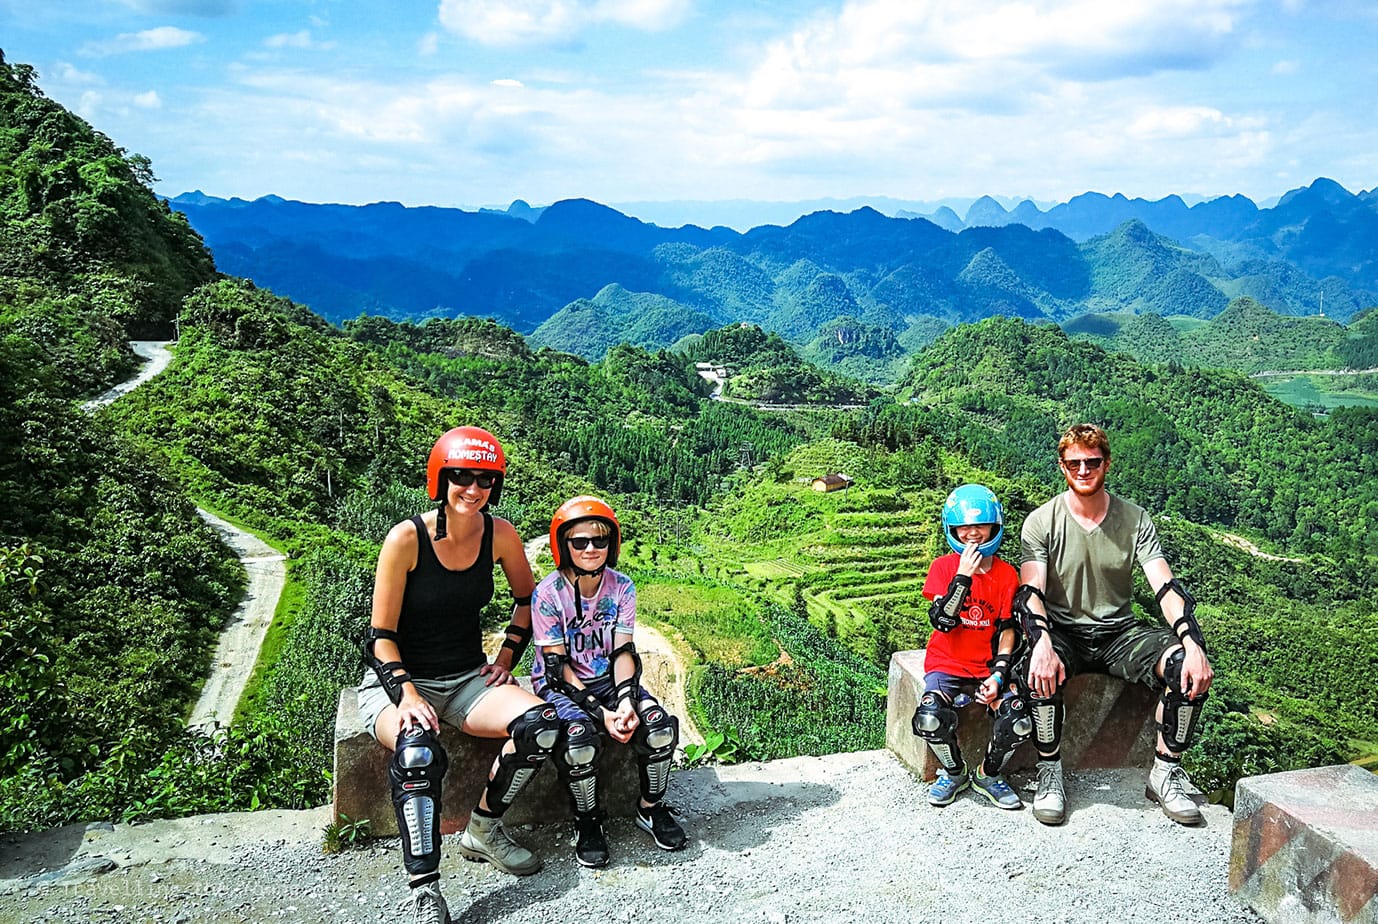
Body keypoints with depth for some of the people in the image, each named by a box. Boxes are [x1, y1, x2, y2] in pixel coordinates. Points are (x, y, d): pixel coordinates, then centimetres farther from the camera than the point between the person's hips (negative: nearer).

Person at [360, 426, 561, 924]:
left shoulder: (500, 535, -5)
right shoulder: (407, 538, -16)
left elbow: (527, 599, 14)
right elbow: (382, 636, -13)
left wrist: (507, 657, 4)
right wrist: (407, 695, -26)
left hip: (468, 677, 4)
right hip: (398, 679, -4)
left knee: (540, 725, -23)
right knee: (418, 751, -37)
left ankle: (482, 832, 0)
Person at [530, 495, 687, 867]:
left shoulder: (621, 588, -3)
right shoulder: (549, 593, -15)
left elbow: (623, 652, -4)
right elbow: (558, 666, -15)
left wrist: (626, 702, -22)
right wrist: (601, 713, -23)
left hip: (609, 679, 4)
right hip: (561, 684, -3)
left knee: (660, 729, -21)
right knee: (580, 741, -33)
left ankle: (651, 808, 6)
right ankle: (587, 822, -5)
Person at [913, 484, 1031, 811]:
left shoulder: (1006, 574, 3)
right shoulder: (943, 567, -3)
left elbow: (1008, 630, 1)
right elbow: (941, 622, -15)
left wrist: (999, 675, -11)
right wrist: (963, 576, -23)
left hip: (988, 666, 2)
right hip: (947, 664, -1)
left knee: (1018, 720, -24)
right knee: (930, 719, -29)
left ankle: (988, 775, 8)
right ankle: (953, 772, 5)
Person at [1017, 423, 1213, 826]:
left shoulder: (1135, 520, 1)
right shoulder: (1042, 521, -5)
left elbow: (1167, 588, -9)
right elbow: (1030, 594, -16)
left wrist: (1193, 645, -27)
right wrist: (1042, 644, -37)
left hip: (1119, 632, 3)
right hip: (1063, 632, -2)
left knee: (1188, 666, -24)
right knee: (1040, 670, -36)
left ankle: (1165, 774, -6)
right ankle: (1050, 774, -15)